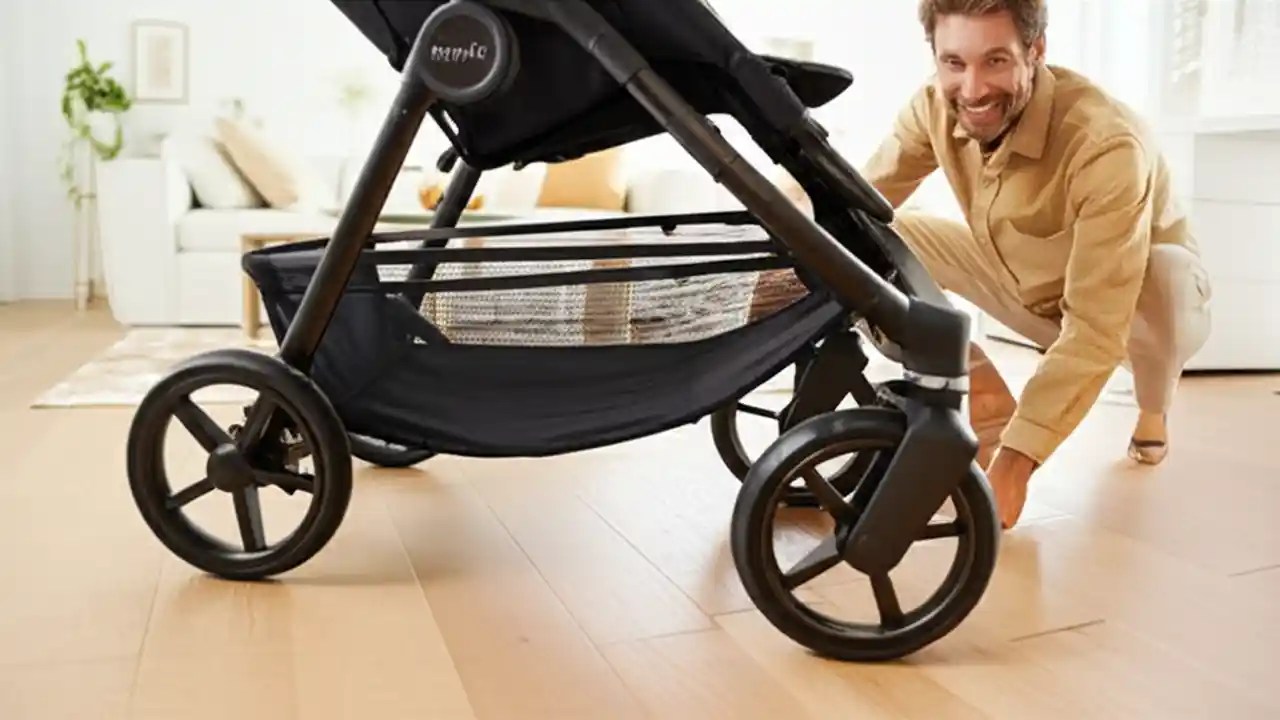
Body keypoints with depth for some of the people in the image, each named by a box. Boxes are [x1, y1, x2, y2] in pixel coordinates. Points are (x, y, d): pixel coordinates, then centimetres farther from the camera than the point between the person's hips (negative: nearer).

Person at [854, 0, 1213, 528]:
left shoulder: (1106, 146, -38)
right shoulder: (936, 107, -21)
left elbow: (1095, 328, -41)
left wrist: (1015, 459, -46)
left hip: (1145, 301, -4)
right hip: (1027, 287, 4)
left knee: (1166, 275, -40)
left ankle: (1153, 411, -3)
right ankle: (989, 406, 0)